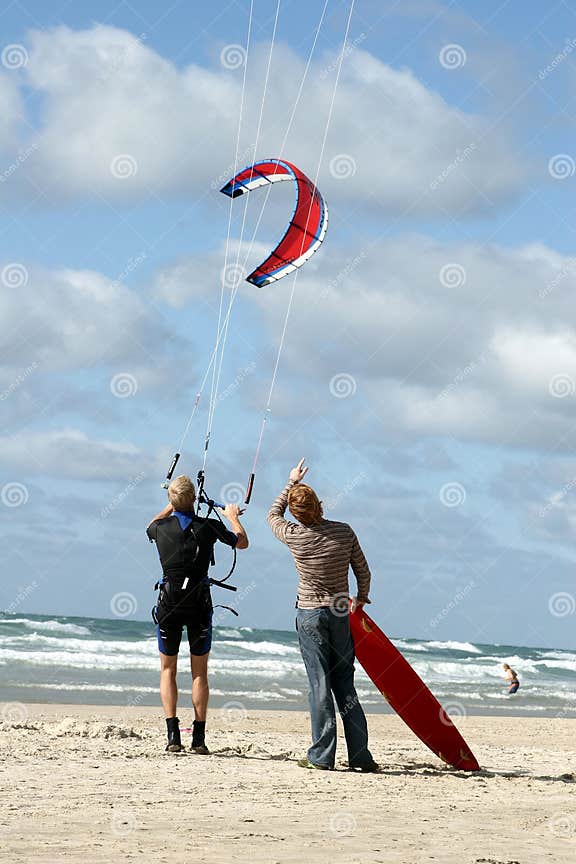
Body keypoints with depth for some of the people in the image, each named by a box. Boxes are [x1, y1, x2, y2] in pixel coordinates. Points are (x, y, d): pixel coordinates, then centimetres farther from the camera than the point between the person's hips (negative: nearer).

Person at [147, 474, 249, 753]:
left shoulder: (161, 528, -4)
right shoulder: (209, 527, -8)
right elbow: (242, 542, 11)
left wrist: (172, 505, 37)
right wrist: (232, 516, 27)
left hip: (169, 603, 1)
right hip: (199, 604, 0)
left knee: (167, 669, 10)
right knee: (199, 672, 7)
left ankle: (173, 734, -3)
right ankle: (199, 738, 2)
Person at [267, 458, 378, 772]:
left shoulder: (294, 536, -9)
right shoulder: (344, 532, -5)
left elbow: (273, 515, 14)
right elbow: (363, 572, 5)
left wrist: (291, 482, 22)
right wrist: (360, 599, 24)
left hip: (310, 614, -2)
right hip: (340, 613, 2)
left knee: (320, 684, -3)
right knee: (345, 683, 9)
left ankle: (321, 755, -5)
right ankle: (360, 755, 8)